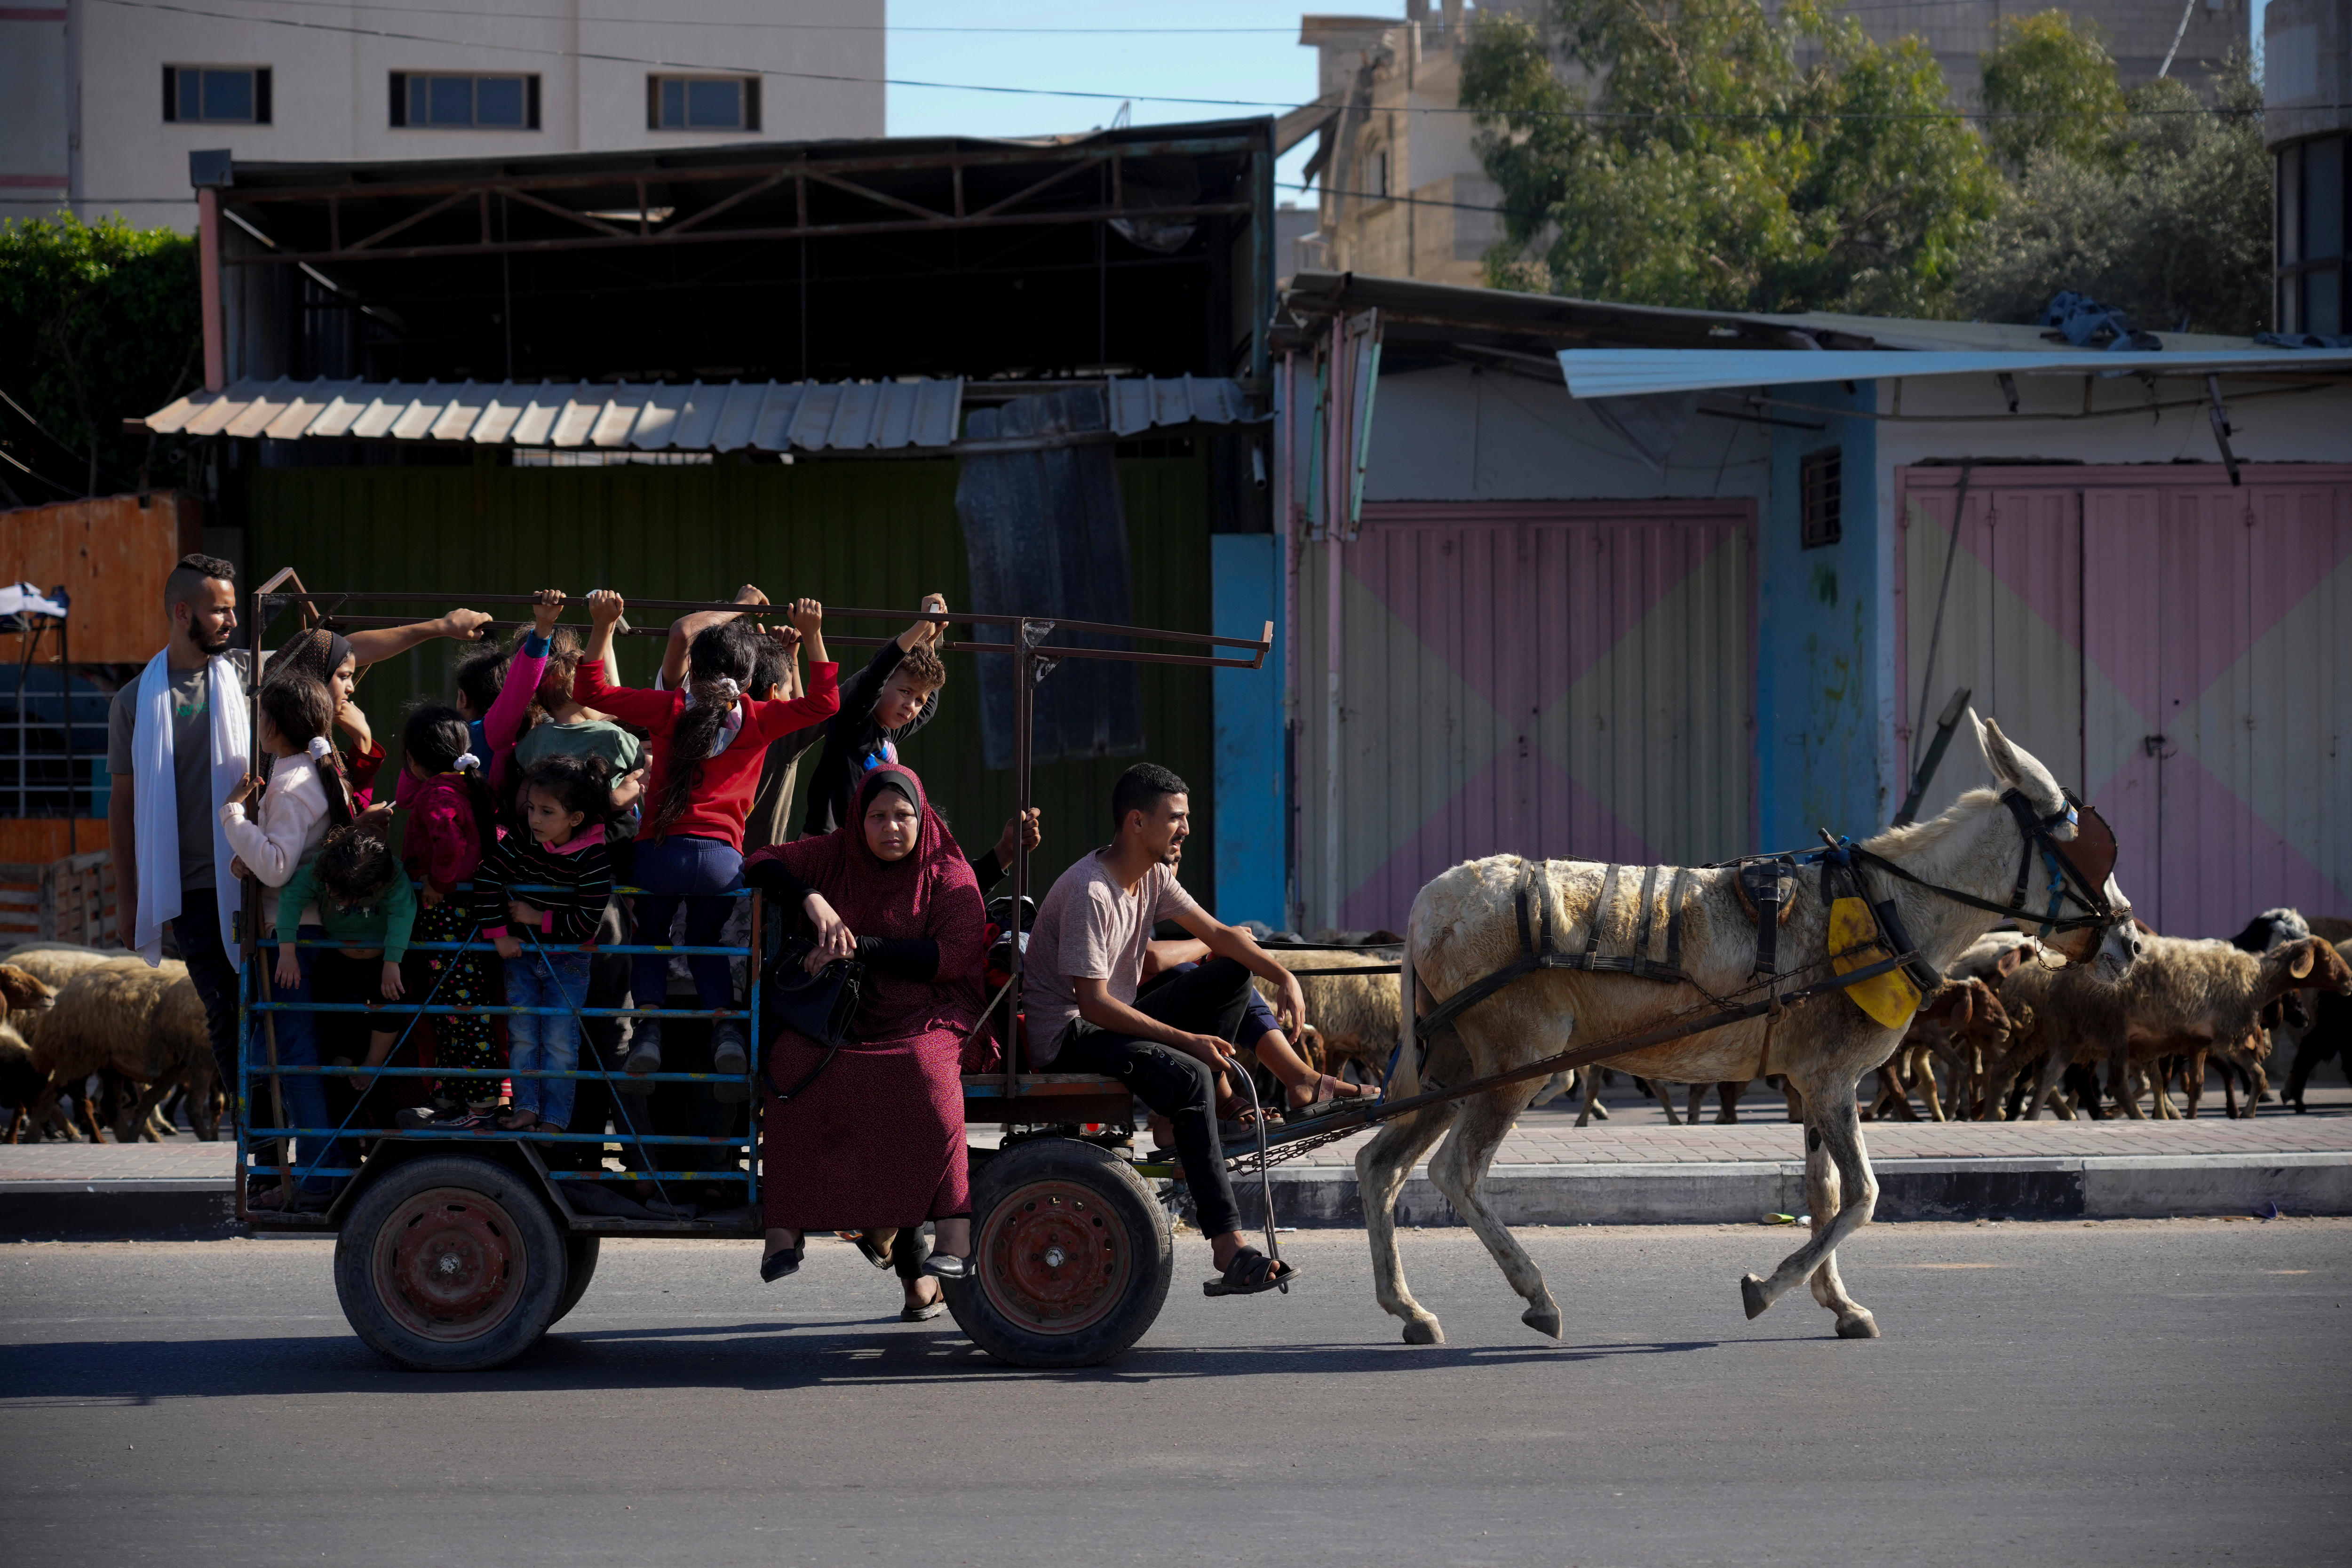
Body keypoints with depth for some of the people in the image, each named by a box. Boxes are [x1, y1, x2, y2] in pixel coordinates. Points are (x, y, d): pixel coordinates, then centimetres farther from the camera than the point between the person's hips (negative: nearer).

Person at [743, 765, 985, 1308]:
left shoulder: (948, 873, 2)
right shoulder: (836, 856, 12)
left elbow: (954, 955, -10)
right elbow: (760, 865, 12)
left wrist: (861, 947, -15)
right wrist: (812, 900, -9)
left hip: (927, 1018, -3)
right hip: (840, 1015, 3)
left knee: (925, 1071, -38)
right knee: (793, 1060, -30)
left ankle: (955, 1234, -41)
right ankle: (785, 1227, -32)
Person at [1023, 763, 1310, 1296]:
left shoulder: (1153, 876, 5)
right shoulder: (1089, 892, -24)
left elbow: (1218, 934, 8)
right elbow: (1094, 1003, -27)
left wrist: (1285, 977, -10)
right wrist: (1186, 1039, -29)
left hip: (1110, 1022, 10)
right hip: (1066, 1039, -10)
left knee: (1233, 974, 3)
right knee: (1188, 1075, -31)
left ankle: (1182, 1116, -2)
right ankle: (1229, 1252, -36)